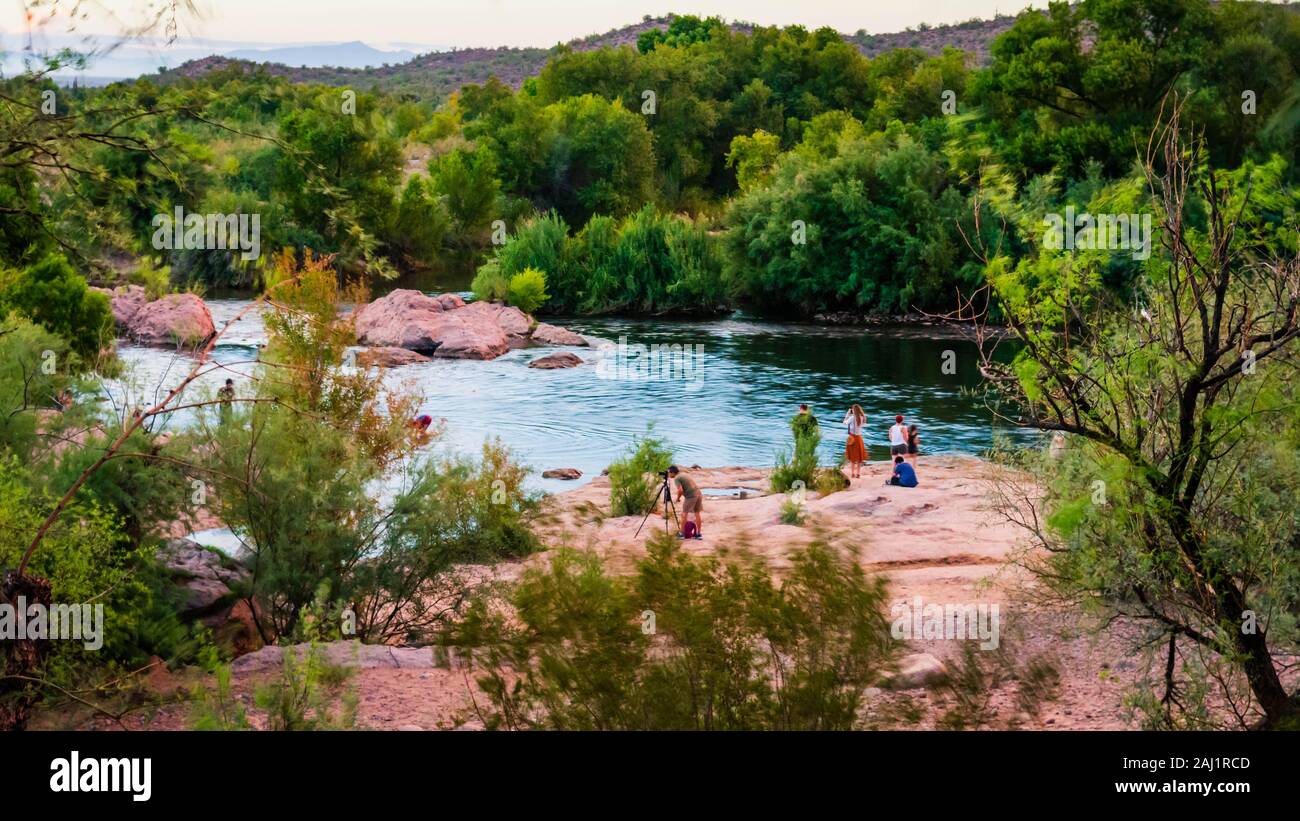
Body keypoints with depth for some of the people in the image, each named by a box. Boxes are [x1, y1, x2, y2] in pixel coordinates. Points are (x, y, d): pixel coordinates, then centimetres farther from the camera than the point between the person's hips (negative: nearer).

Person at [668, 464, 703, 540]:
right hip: (698, 494, 8)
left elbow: (680, 490, -17)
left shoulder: (676, 479, -4)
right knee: (697, 513, 13)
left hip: (691, 496, -8)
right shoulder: (683, 474, 22)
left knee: (684, 514, 4)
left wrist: (678, 498, 0)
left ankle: (682, 533, 9)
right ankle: (699, 533, 16)